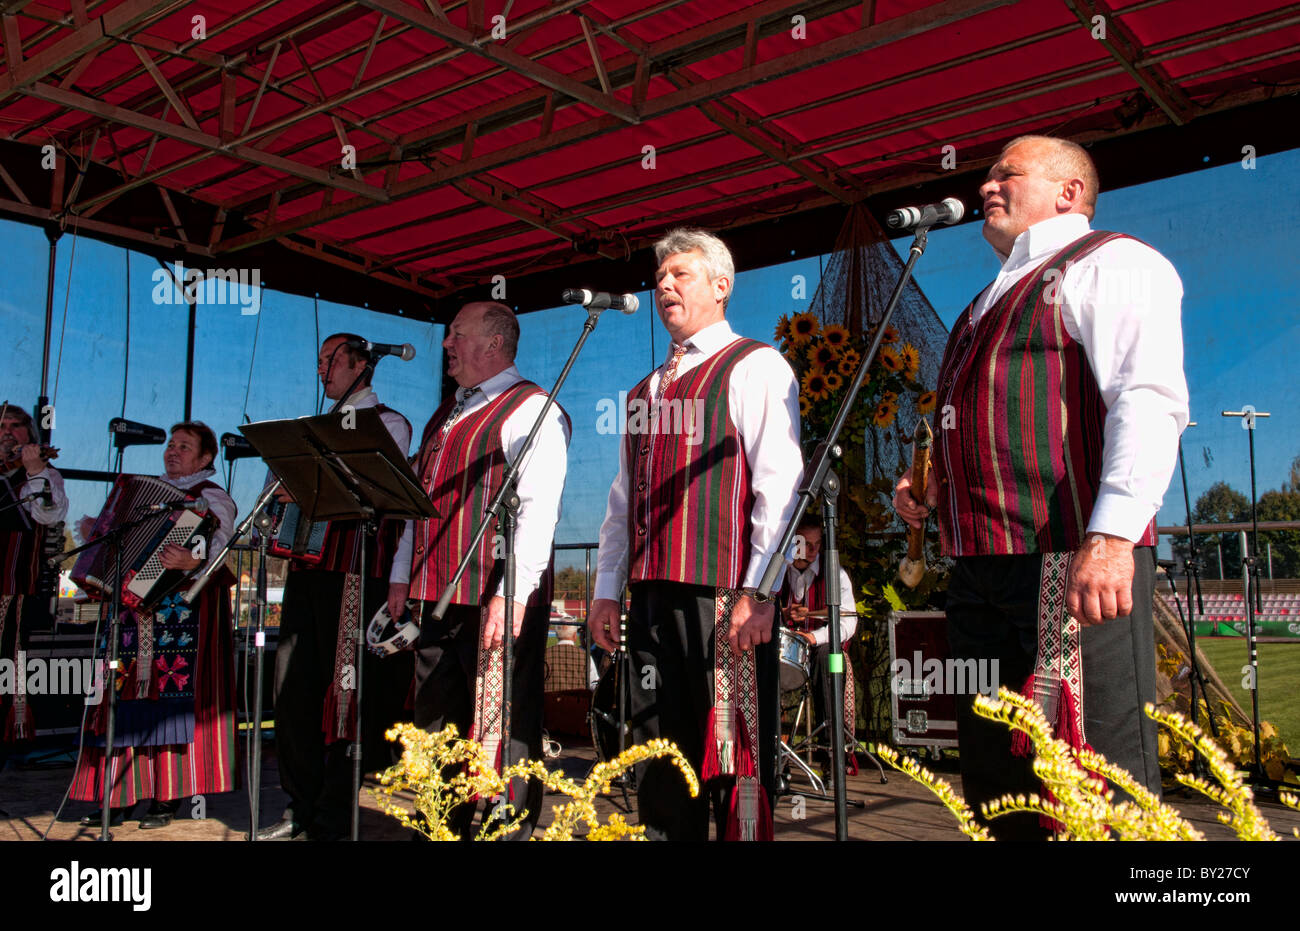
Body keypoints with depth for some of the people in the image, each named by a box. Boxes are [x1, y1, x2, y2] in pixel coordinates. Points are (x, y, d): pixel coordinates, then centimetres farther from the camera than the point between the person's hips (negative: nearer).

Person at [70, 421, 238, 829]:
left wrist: (192, 561, -37)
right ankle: (119, 796, 10)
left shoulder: (212, 498, 0)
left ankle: (166, 798, -1)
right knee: (125, 697, 4)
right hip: (131, 606, 7)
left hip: (181, 613, -6)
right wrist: (93, 532, 9)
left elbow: (220, 552, -16)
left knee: (169, 697, -8)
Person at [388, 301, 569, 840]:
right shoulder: (446, 416, 21)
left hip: (496, 598, -9)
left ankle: (509, 831, 6)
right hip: (437, 594, 9)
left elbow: (538, 509, -17)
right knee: (437, 721, 15)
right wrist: (402, 576, 18)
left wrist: (511, 594, -24)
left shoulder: (530, 410, -8)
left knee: (500, 725, -4)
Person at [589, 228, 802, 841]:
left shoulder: (755, 368, 0)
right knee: (659, 754, 10)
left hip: (723, 592, -6)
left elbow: (779, 485, -10)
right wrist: (606, 591, 14)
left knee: (734, 755, -3)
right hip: (652, 594, 7)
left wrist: (756, 591, -18)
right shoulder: (645, 391, 22)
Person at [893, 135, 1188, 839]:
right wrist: (931, 487, 16)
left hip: (1073, 563, -9)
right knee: (995, 788, 14)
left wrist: (1112, 536, -28)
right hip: (981, 567, 9)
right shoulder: (994, 301, 26)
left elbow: (1149, 401, -16)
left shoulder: (1110, 263, 0)